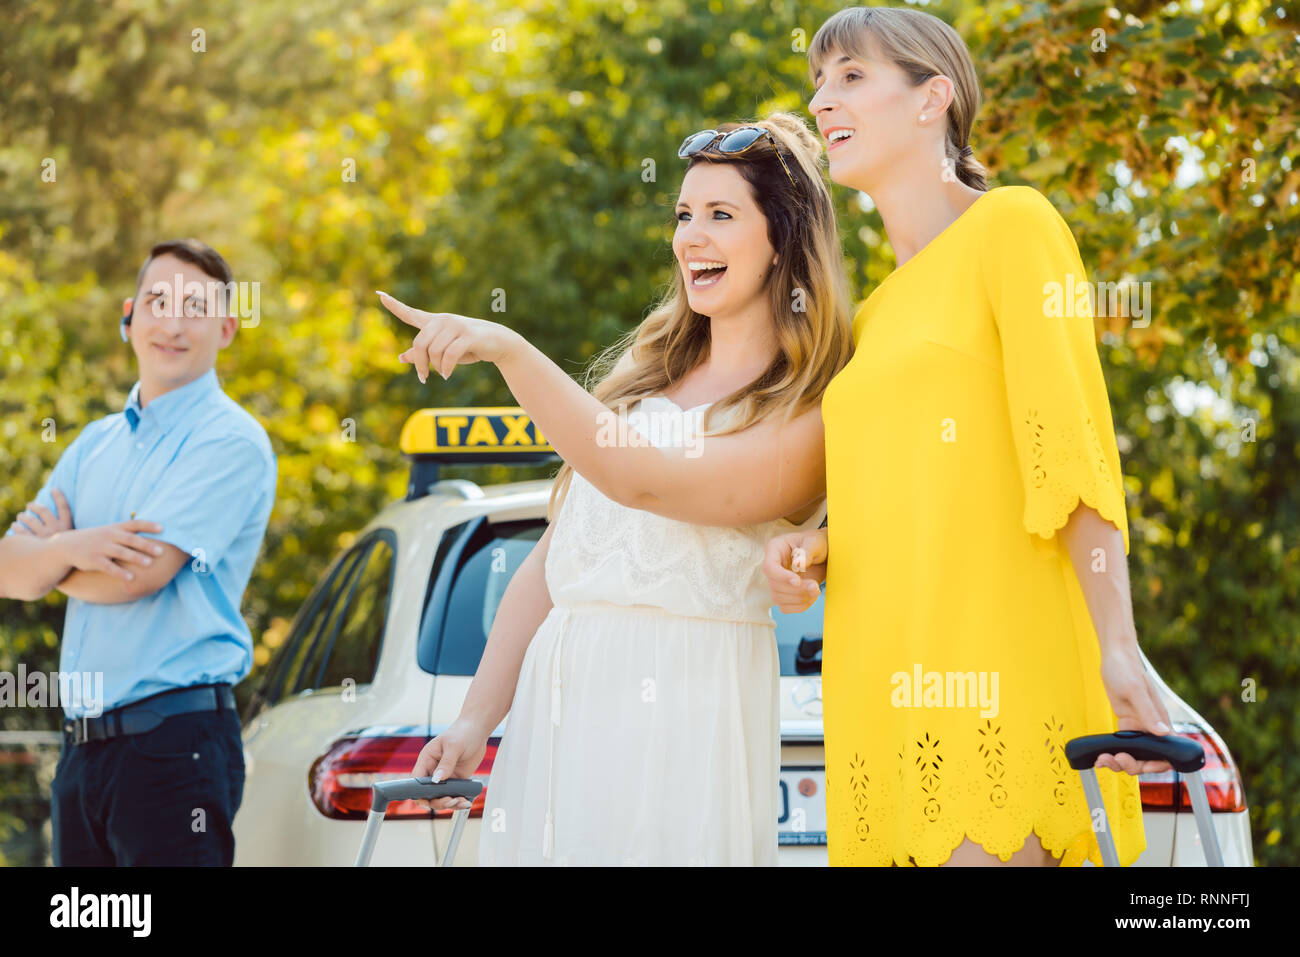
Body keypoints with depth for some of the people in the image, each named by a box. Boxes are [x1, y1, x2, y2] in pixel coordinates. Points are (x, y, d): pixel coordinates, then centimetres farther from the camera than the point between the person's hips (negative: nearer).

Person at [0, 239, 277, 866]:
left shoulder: (230, 442, -6)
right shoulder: (95, 443, 17)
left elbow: (138, 575, -15)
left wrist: (51, 557, 4)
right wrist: (73, 548, -14)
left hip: (174, 743, -7)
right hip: (82, 744, 7)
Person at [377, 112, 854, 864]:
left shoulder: (808, 417, -6)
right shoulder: (643, 373, 14)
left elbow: (643, 481, -21)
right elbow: (553, 560, 14)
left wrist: (508, 351, -26)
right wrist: (477, 720, 8)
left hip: (680, 711, -6)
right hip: (556, 697, 6)